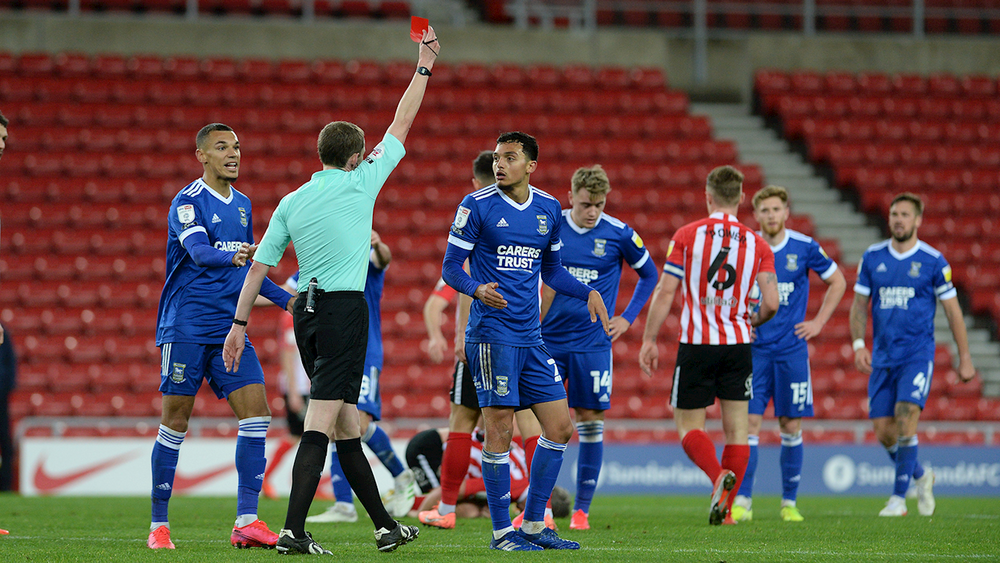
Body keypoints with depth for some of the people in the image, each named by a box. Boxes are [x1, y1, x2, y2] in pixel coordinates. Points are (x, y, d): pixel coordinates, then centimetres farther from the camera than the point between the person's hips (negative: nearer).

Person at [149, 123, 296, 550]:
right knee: (175, 424, -2)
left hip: (229, 330, 6)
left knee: (256, 413, -7)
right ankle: (158, 525, 8)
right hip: (186, 328, -6)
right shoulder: (187, 202, -7)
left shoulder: (242, 205, 15)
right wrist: (233, 257, -44)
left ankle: (246, 522, -7)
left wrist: (286, 299, 17)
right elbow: (199, 252, -25)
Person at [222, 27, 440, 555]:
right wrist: (424, 66, 15)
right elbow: (400, 126, 6)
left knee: (346, 424, 12)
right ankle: (293, 530, -19)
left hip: (307, 310, 6)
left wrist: (239, 323, 12)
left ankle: (385, 526, 20)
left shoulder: (290, 203, 10)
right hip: (345, 309, -6)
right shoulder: (360, 184, -2)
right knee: (322, 422, -11)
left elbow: (258, 266, 8)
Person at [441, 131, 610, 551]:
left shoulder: (549, 209, 11)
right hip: (491, 334, -6)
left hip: (530, 337, 6)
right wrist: (477, 289, -24)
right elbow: (451, 267, -4)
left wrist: (588, 292, 7)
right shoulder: (477, 205, -5)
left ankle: (534, 524, 15)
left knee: (560, 428, 4)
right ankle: (502, 531, 3)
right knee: (500, 429, -7)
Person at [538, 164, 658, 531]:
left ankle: (582, 509, 7)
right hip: (549, 341, 1)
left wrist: (627, 318, 3)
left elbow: (649, 275, 10)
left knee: (590, 421, 0)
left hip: (592, 343, -1)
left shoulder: (619, 235, -4)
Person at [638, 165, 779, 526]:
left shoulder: (687, 235, -2)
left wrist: (649, 340, 2)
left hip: (696, 344, -2)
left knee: (689, 426, 5)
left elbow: (665, 292, -5)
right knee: (737, 428, 8)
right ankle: (725, 507, 2)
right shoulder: (757, 244, 4)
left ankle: (718, 475, -23)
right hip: (737, 344, 2)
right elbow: (771, 302, -3)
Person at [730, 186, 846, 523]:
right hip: (754, 350, 0)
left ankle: (789, 502, 11)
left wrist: (818, 322, 5)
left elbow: (837, 282, 13)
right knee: (750, 422, -8)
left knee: (791, 426, 2)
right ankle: (742, 502, -4)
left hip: (792, 349, 0)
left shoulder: (805, 248, -1)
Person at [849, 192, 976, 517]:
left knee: (906, 420, -20)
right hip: (882, 357, 4)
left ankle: (899, 497, -13)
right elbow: (859, 304, 11)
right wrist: (858, 344, -2)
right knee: (883, 432, 1)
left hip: (918, 353, -4)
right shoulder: (872, 258, 6)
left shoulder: (933, 261, -2)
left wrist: (964, 358, 2)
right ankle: (920, 476, 27)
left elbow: (952, 311, 2)